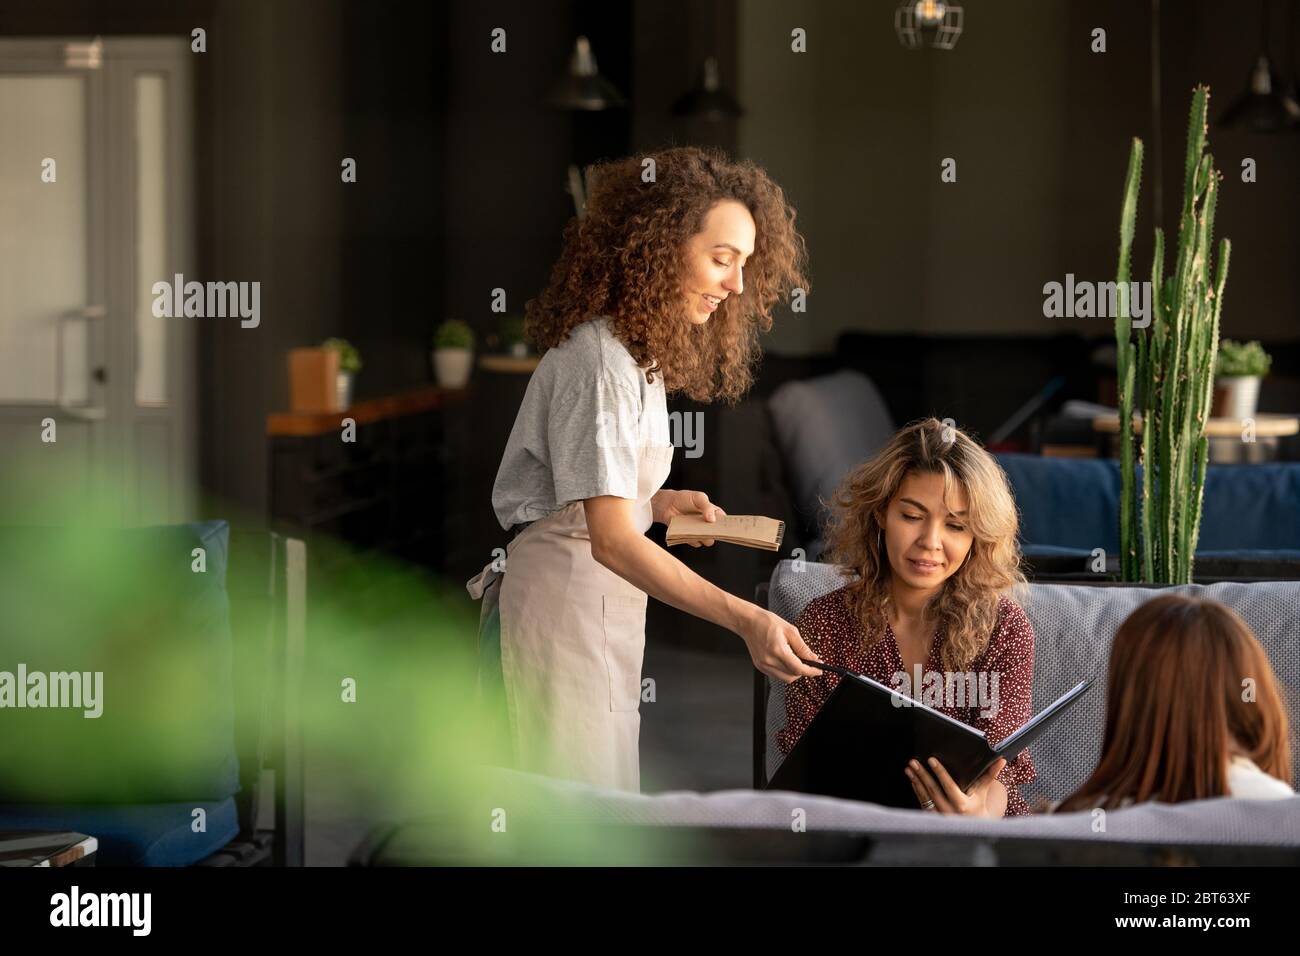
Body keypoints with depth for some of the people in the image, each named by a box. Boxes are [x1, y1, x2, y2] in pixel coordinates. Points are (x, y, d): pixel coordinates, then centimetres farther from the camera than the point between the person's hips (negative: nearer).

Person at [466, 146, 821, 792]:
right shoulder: (601, 361, -19)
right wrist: (745, 619, -35)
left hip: (602, 599, 10)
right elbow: (611, 539, -28)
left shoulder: (637, 350, 13)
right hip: (562, 593, -10)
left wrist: (659, 502, 3)